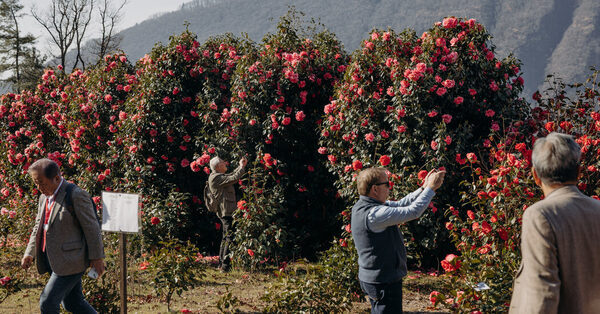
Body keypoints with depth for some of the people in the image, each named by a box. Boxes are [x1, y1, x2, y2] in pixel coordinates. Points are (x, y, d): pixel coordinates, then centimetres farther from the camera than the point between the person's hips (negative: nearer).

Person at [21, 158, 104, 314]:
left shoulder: (76, 195, -15)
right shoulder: (44, 197, 11)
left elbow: (92, 228, -14)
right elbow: (39, 226, 20)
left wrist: (97, 257, -12)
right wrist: (30, 253, 10)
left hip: (70, 260, -9)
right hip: (53, 260, 9)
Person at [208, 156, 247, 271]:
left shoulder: (216, 176, 15)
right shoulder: (216, 177, -17)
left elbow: (231, 175, 28)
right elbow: (234, 178, -25)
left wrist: (241, 166, 19)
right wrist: (242, 167, -12)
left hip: (225, 212, 11)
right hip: (227, 211, -11)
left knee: (226, 237, 18)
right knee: (230, 238, -11)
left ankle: (221, 263, 24)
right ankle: (225, 265, -12)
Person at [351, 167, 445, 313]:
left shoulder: (362, 206, 5)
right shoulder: (374, 214, -26)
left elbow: (399, 205, 11)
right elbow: (413, 211, -25)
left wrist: (423, 188, 4)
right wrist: (431, 187, -13)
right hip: (384, 282, -10)